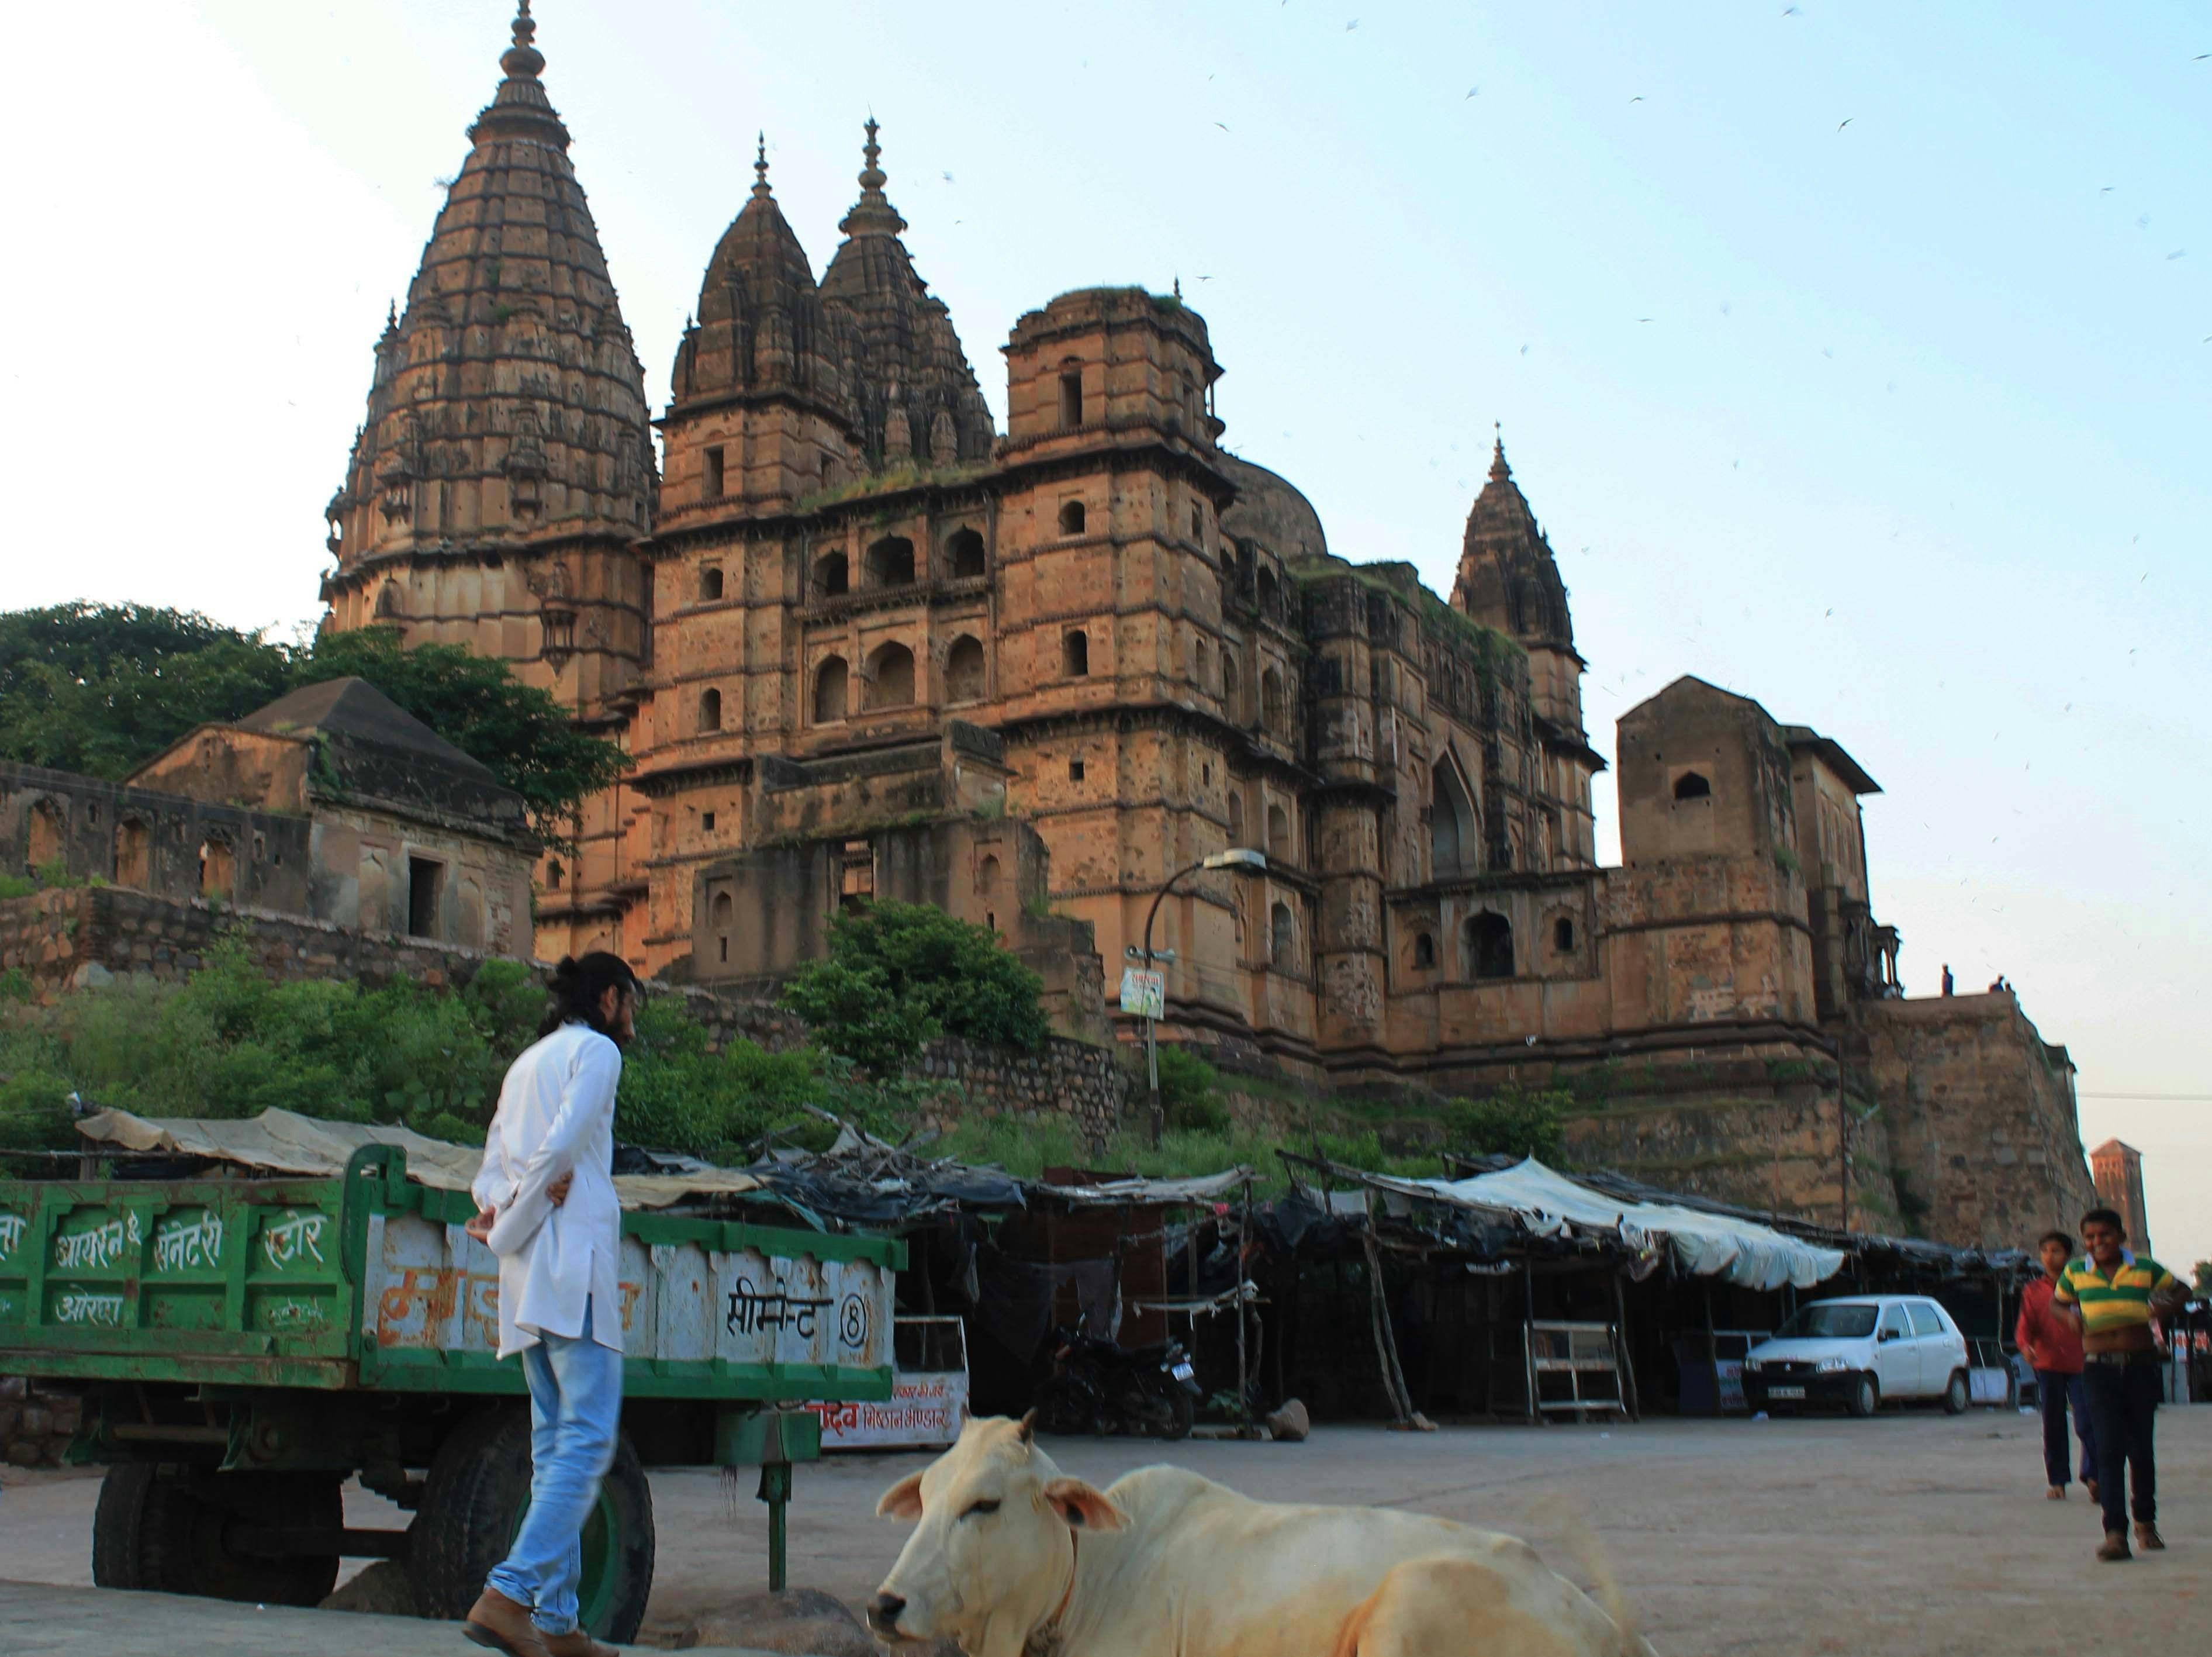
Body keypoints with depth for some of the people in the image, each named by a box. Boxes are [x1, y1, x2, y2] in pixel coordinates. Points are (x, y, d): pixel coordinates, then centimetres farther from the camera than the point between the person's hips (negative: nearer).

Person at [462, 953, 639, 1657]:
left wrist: (502, 1208, -2)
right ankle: (508, 1594, -22)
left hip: (528, 1280, 9)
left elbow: (491, 1170, 18)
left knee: (555, 1445, 7)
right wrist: (511, 1228, -4)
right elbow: (563, 1142, -14)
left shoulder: (527, 1062, 25)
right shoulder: (596, 1050, 0)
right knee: (588, 1441, -12)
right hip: (574, 1263, -9)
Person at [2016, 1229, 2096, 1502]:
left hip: (2079, 1364, -2)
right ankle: (2057, 1481, 13)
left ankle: (2092, 1475, 2)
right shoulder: (2033, 1291, 10)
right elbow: (2025, 1325, 2)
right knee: (2053, 1426, 6)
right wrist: (2025, 1345, -19)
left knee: (2086, 1423, -11)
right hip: (2047, 1364, 2)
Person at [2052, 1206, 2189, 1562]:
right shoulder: (2075, 1273, 4)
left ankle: (2146, 1521, 31)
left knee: (2141, 1448, 10)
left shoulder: (2145, 1269, 3)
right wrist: (2071, 1317, -2)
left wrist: (2166, 1308, -4)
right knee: (2109, 1449, -9)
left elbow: (2180, 1291, 17)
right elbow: (2056, 1302, 20)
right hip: (2099, 1368, -1)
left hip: (2141, 1364, 1)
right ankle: (2115, 1533, -13)